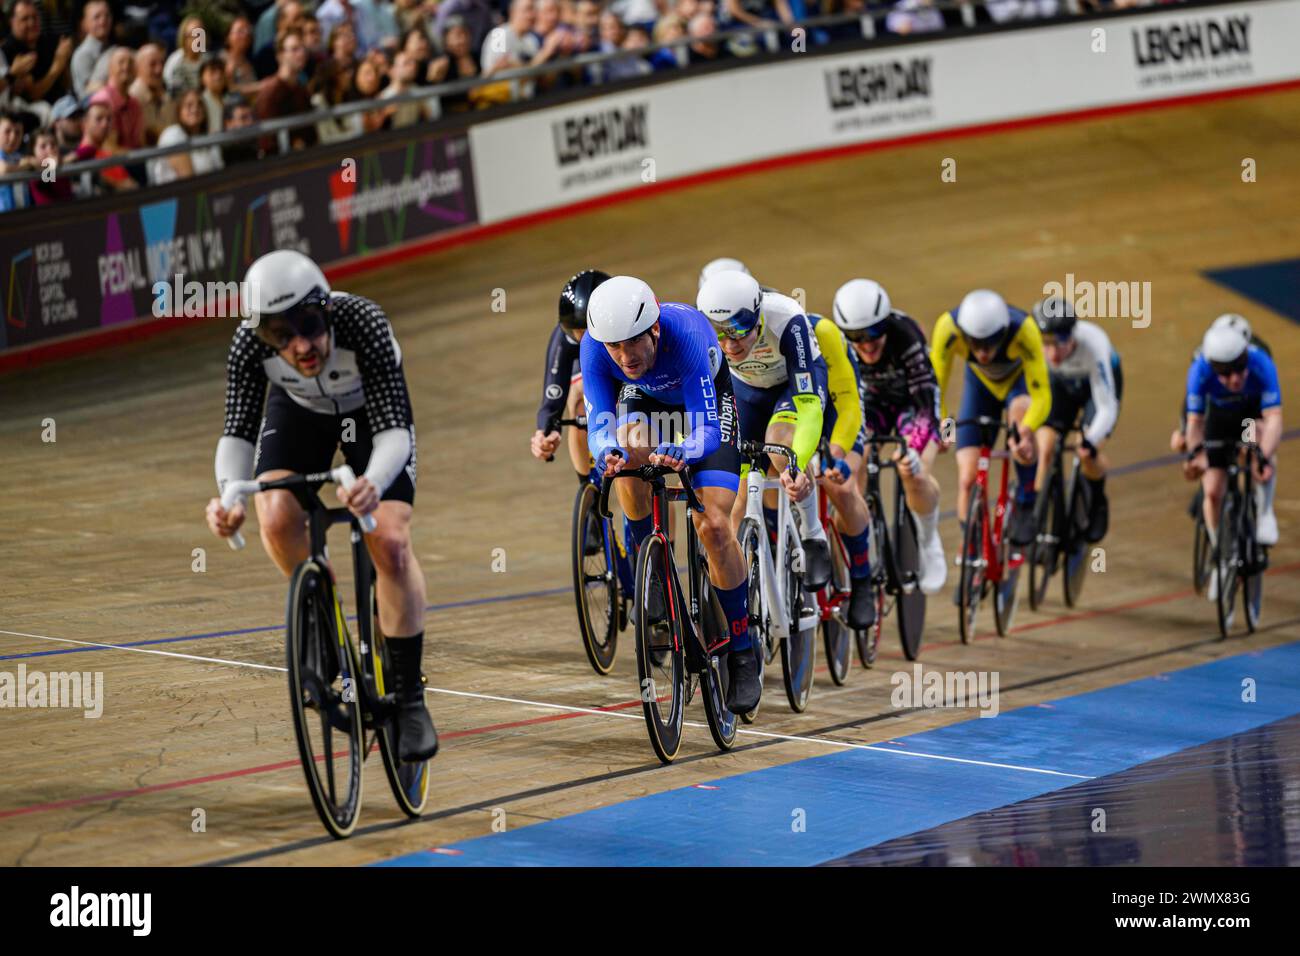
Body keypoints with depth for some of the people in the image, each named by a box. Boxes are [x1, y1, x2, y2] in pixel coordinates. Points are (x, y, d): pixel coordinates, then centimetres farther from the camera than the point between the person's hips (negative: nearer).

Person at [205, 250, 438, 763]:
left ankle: (409, 697, -4)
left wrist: (372, 484, -64)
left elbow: (393, 429, -42)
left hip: (371, 411, -2)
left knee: (390, 542, -18)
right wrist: (230, 496, -52)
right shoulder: (250, 344, -34)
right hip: (298, 411, 2)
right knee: (277, 519, -24)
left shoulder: (365, 325, -41)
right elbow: (238, 431, -31)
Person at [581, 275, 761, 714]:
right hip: (644, 398, 3)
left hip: (707, 400, -3)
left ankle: (742, 653, -1)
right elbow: (599, 425, -33)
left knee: (713, 525, -17)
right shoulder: (594, 347, -33)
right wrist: (606, 451, -57)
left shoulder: (685, 333, -42)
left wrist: (681, 452, -64)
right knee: (630, 452, -33)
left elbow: (707, 430, -42)